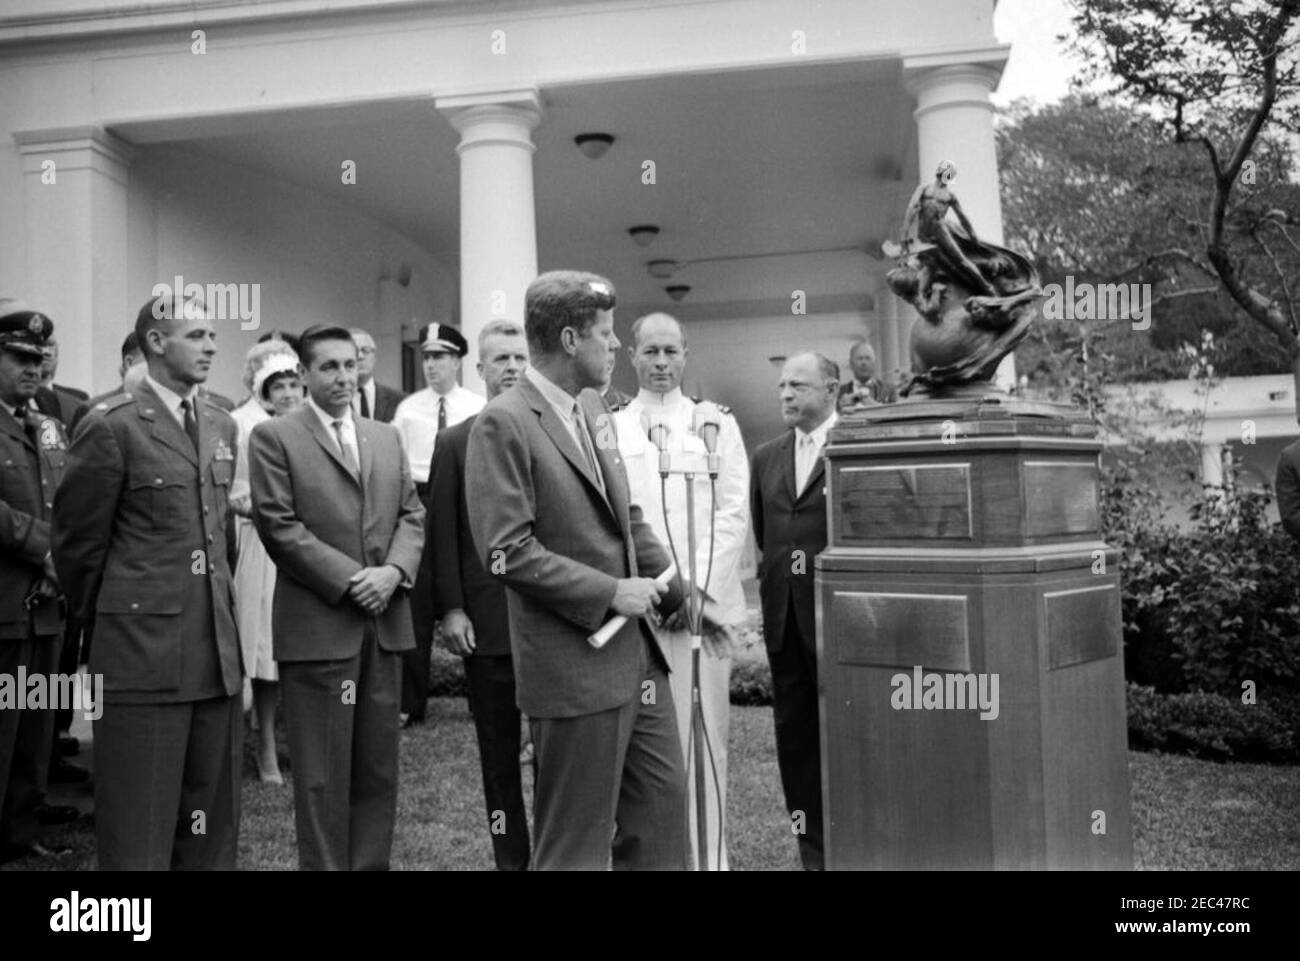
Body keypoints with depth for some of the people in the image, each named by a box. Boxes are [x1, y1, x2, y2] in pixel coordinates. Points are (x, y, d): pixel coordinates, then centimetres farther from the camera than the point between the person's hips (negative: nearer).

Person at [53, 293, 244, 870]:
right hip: (142, 649, -6)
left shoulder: (221, 426, 12)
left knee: (212, 825, 13)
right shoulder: (112, 425, -8)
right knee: (139, 832, 4)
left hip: (217, 648, 6)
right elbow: (78, 540, -1)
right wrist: (102, 614, 9)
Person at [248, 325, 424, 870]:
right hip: (317, 626, -5)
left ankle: (372, 864, 22)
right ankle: (324, 865, 15)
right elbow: (279, 526, -9)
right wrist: (349, 579, -14)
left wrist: (395, 569, -7)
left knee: (379, 769, 10)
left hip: (384, 624, 5)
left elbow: (411, 513, 12)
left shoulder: (386, 437, 16)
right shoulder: (273, 437, -1)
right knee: (323, 777, 2)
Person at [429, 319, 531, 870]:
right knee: (498, 754, 10)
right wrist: (449, 608, -5)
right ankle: (509, 856, 23)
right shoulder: (454, 443, 5)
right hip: (486, 624, 0)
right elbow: (441, 533, 2)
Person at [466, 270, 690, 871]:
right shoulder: (502, 424, -14)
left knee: (664, 800, 17)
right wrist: (609, 591, -17)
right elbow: (507, 551, -19)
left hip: (637, 652, 8)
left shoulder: (592, 406, 10)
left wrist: (677, 589, 9)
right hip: (575, 667, -8)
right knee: (577, 842, 6)